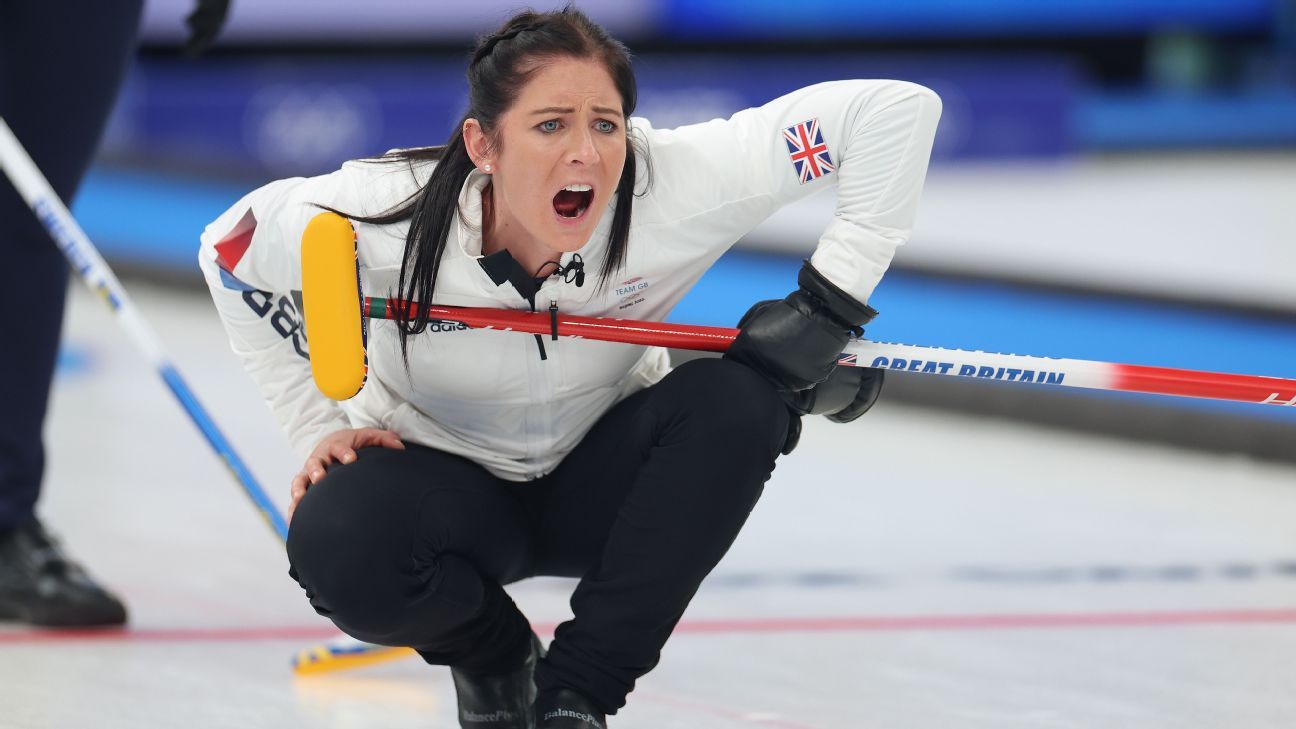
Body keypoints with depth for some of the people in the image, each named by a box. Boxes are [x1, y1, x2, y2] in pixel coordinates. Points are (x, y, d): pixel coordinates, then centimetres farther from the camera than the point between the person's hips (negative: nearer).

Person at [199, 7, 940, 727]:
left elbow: (892, 111, -29)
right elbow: (232, 249, -6)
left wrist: (830, 302, -31)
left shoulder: (671, 185, -29)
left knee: (736, 400, -29)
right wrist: (318, 427, -9)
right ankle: (494, 655, 3)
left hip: (597, 482, 1)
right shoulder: (382, 219, -28)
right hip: (442, 476, -1)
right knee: (337, 549, -34)